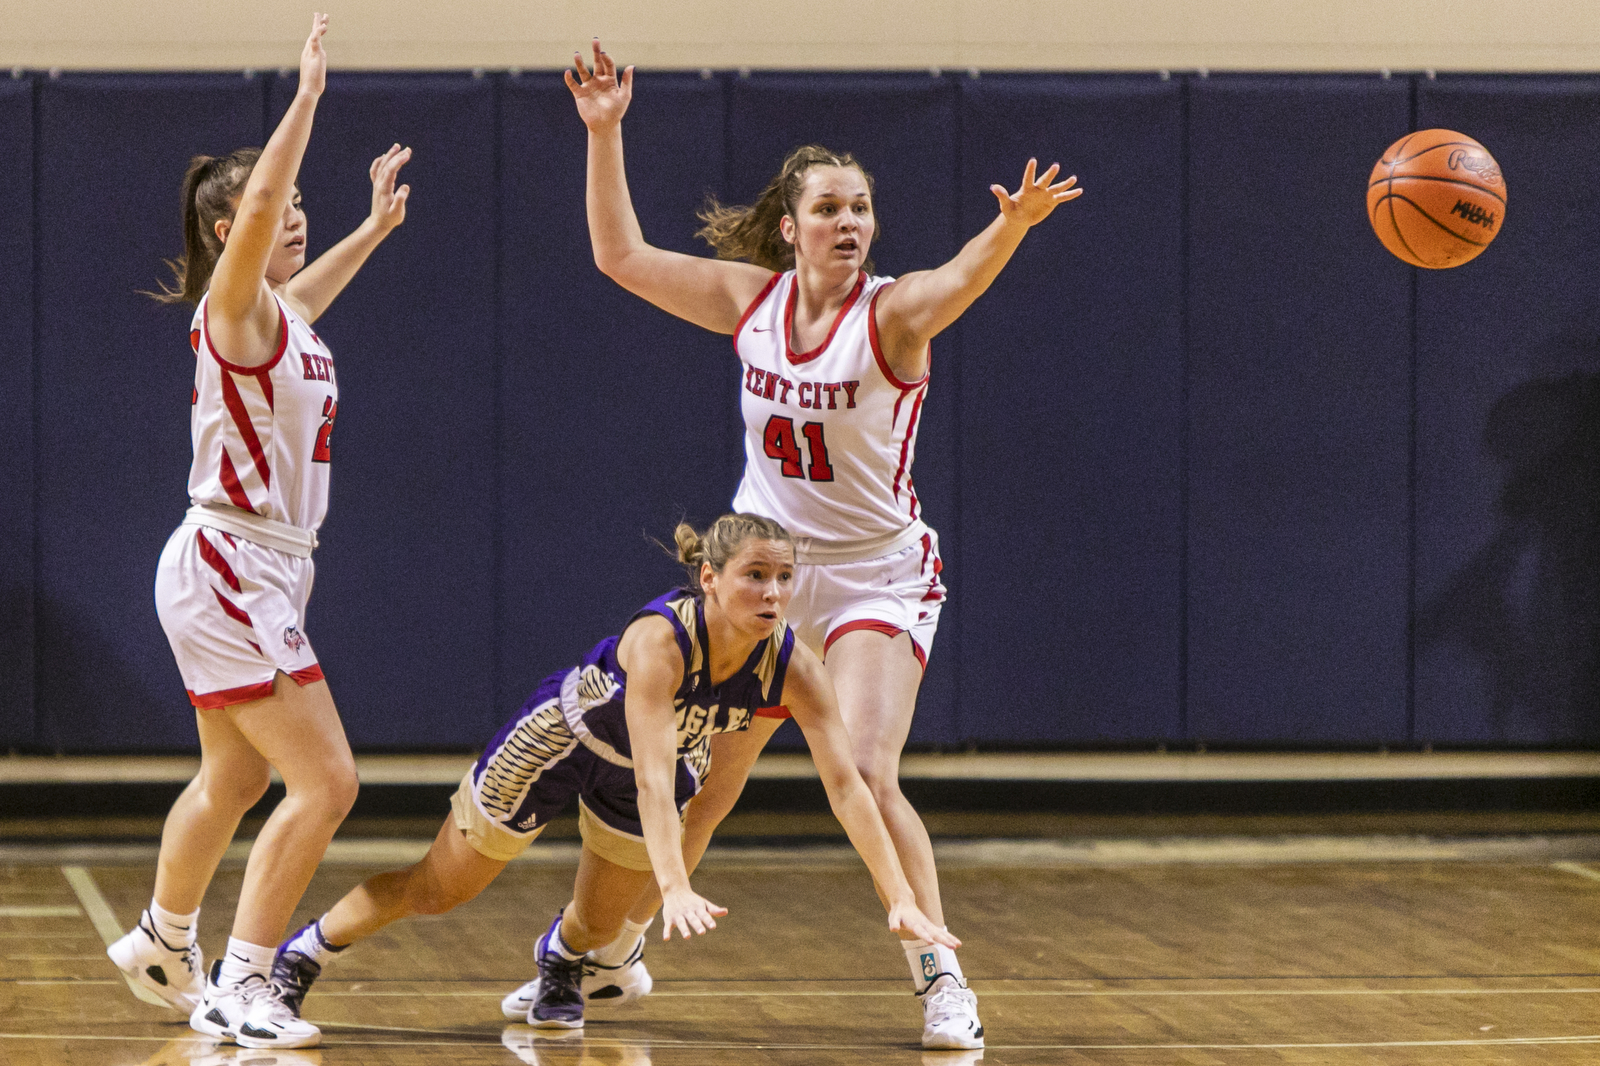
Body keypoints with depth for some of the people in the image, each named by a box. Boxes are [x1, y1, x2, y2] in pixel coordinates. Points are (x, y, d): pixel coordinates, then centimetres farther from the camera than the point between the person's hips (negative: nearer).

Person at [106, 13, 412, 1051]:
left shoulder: (282, 313, 11)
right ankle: (240, 988, -9)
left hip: (258, 574, 10)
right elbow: (258, 207, -34)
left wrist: (377, 225, 45)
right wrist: (308, 93, -35)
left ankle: (164, 942, 44)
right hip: (229, 571, -10)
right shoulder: (233, 306, -14)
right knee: (326, 783, -13)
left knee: (234, 782, 24)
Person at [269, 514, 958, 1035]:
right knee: (435, 892, 7)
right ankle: (299, 956, 29)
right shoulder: (661, 639, -42)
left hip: (649, 766, 4)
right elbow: (653, 777, -50)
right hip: (561, 736, -4)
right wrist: (675, 889, -62)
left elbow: (845, 784, -29)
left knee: (598, 926, 13)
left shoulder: (792, 666, -29)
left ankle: (559, 958, 50)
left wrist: (900, 899, -37)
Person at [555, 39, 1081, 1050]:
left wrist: (1013, 229, -62)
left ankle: (941, 978, -14)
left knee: (866, 774, -21)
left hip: (878, 576, -4)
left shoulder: (892, 312, -17)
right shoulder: (751, 299, -3)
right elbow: (621, 257, 2)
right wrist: (606, 134, -6)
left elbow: (961, 280, -40)